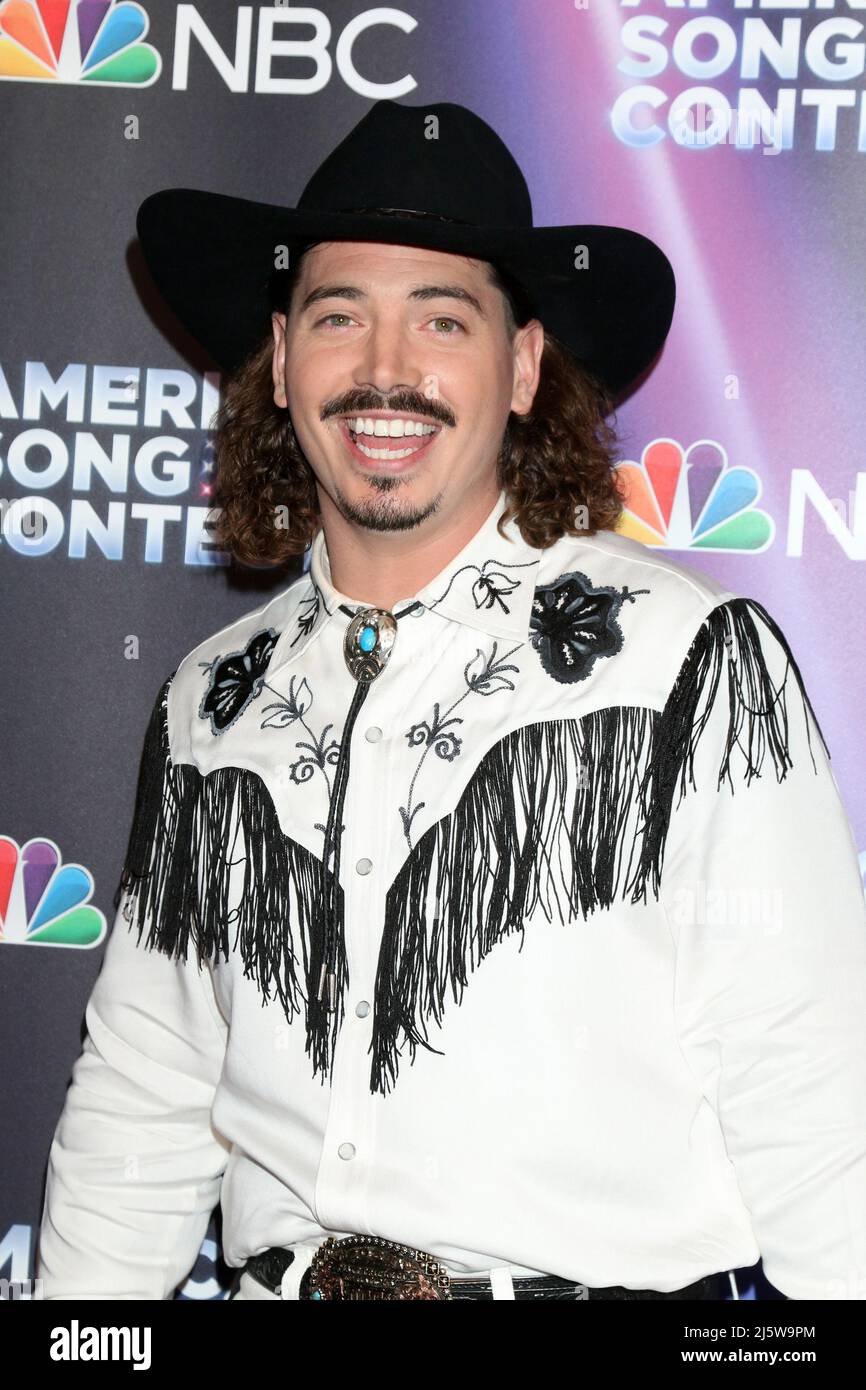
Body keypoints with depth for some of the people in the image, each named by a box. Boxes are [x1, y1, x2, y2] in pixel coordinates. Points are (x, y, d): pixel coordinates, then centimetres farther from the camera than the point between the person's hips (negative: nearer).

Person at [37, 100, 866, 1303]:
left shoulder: (695, 659, -7)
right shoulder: (210, 702, 7)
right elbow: (141, 1096, 12)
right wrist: (80, 1306, 6)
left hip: (613, 1276, -4)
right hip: (275, 1276, 4)